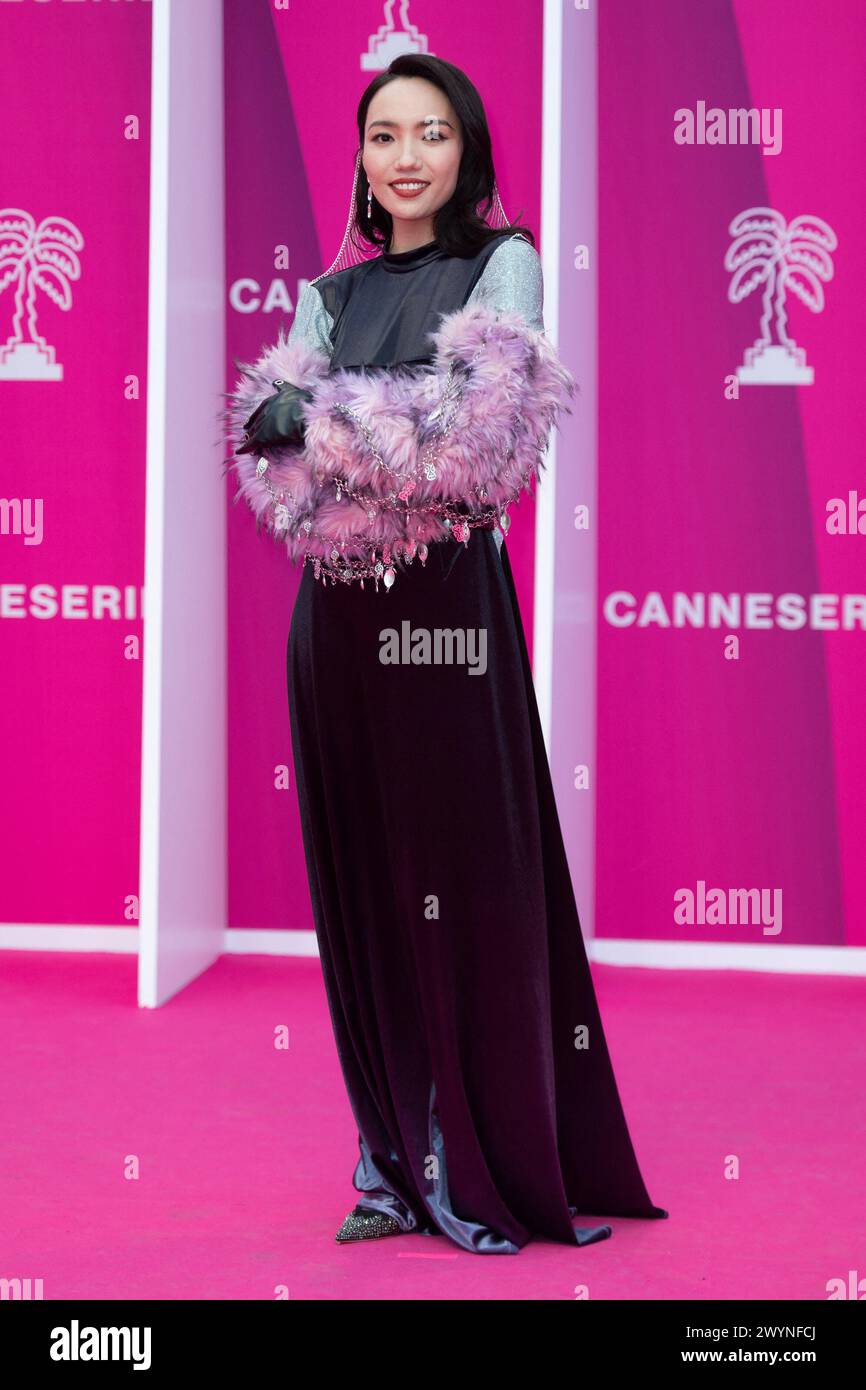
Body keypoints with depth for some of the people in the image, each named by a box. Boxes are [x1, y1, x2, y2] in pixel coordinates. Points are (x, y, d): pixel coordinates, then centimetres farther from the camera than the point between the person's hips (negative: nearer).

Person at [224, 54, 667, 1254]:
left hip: (448, 604, -5)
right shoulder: (333, 291, 16)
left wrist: (329, 424, -9)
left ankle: (490, 1174, 7)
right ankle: (401, 1167, 16)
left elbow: (487, 429, -11)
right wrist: (413, 445, -14)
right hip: (337, 611, 5)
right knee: (362, 882, 6)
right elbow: (272, 439, 4)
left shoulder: (503, 262, 4)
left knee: (464, 876, -2)